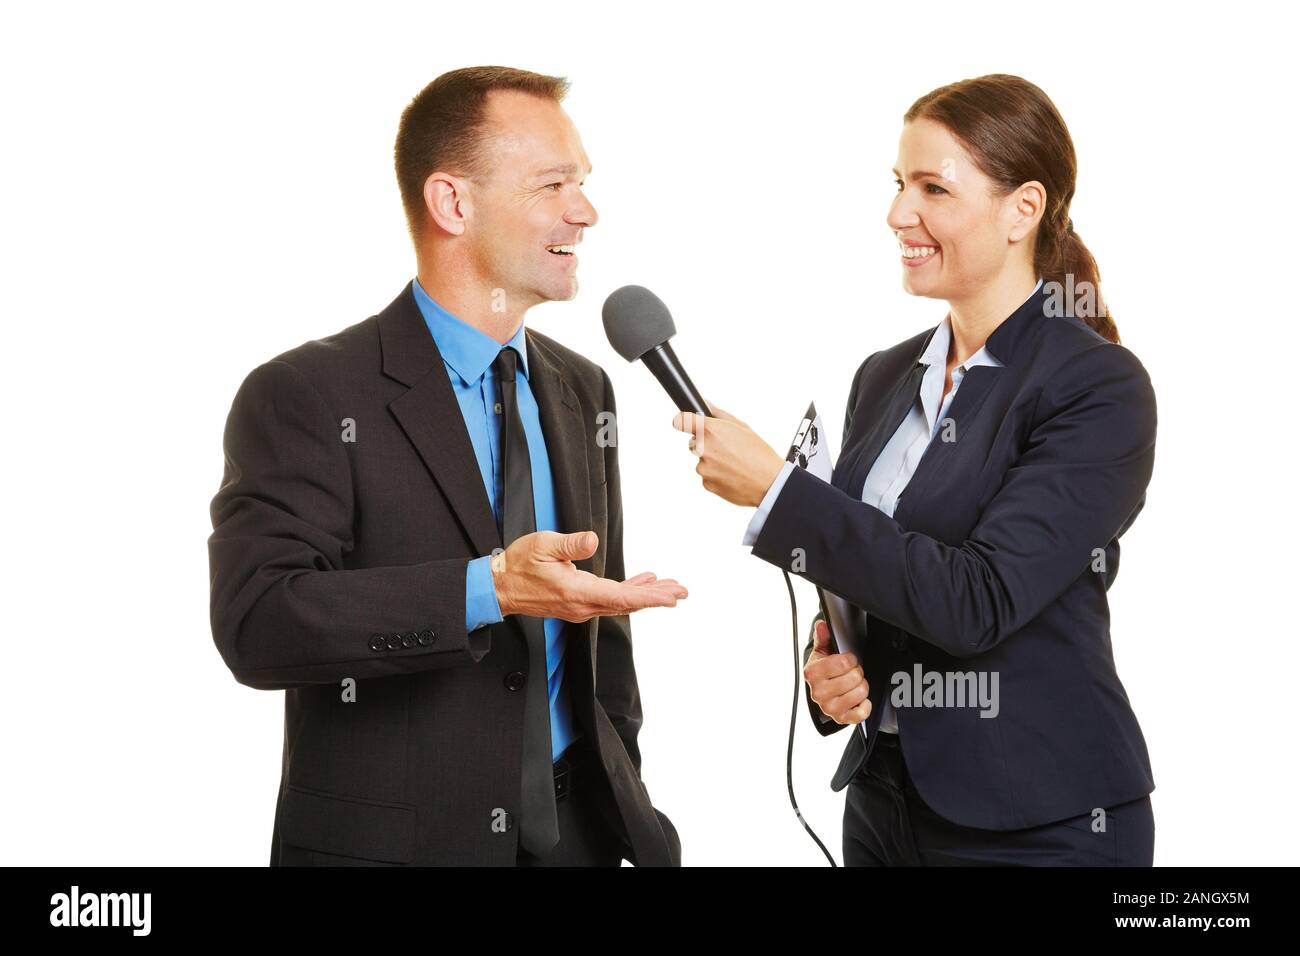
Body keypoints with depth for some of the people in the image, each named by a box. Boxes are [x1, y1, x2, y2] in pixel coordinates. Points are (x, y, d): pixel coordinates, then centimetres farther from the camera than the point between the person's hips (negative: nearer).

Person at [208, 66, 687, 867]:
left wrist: (623, 799, 10)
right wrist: (487, 589, -32)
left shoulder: (583, 390, 8)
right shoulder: (306, 398, -12)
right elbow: (256, 620, -24)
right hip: (387, 840, -5)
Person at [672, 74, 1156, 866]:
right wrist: (829, 666, -4)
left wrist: (775, 490, -23)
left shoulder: (1102, 390, -14)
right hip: (885, 796, 6)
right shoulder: (885, 377, 6)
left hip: (1040, 823, -6)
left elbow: (979, 598, -23)